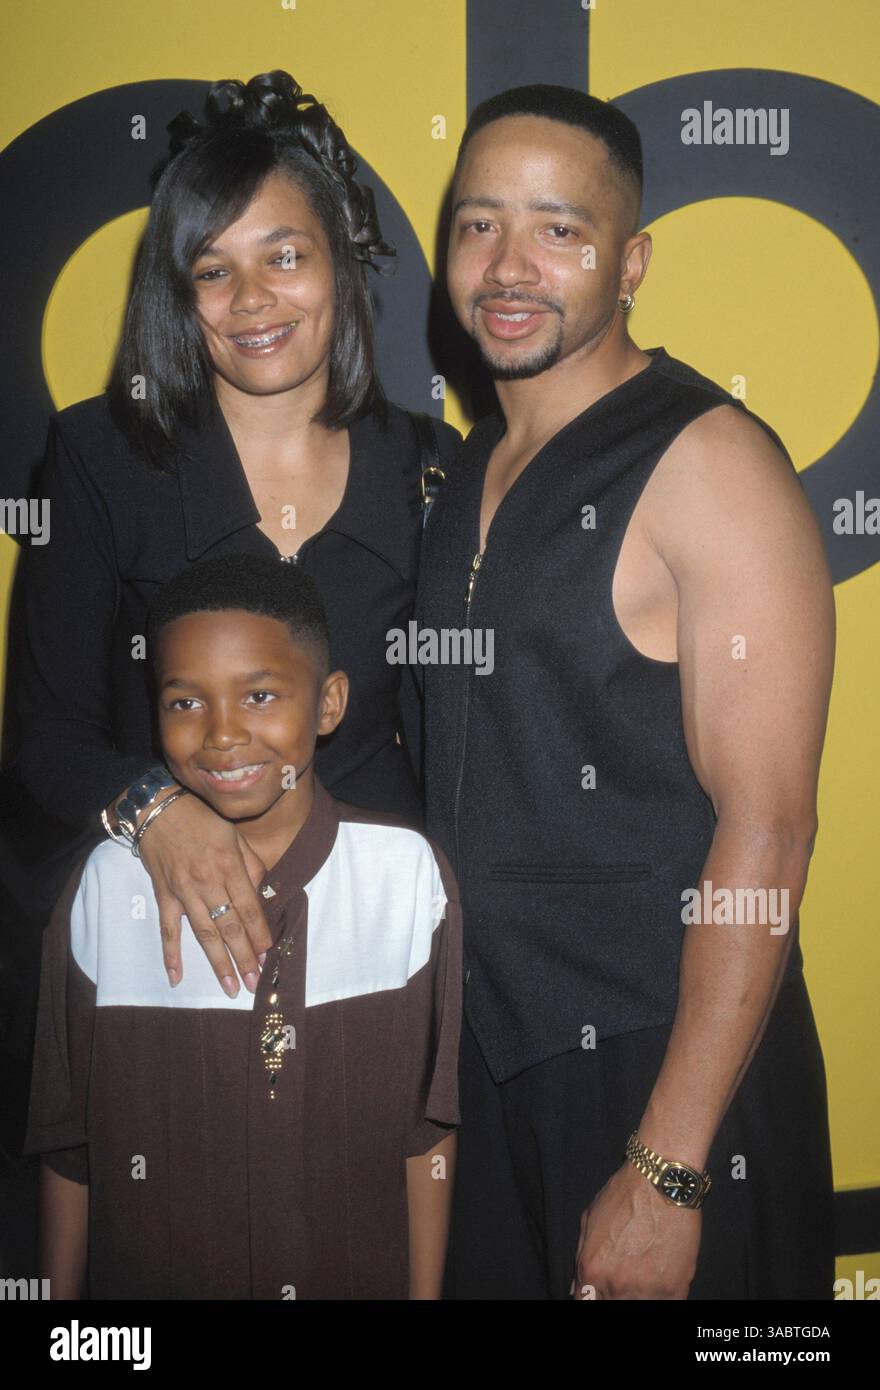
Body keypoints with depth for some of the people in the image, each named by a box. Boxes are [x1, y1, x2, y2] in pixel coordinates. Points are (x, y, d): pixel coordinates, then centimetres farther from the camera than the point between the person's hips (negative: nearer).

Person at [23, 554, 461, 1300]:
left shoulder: (407, 873, -12)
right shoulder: (107, 885, -11)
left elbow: (427, 1131, -6)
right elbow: (69, 1143, -3)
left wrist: (425, 1292, -4)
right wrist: (60, 1296, 1)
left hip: (360, 1271, 0)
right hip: (151, 1276, 1)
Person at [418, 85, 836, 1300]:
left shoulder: (710, 464, -16)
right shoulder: (472, 469, 7)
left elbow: (766, 832, -20)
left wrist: (668, 1171, -20)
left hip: (659, 1072, -6)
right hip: (484, 1056, 7)